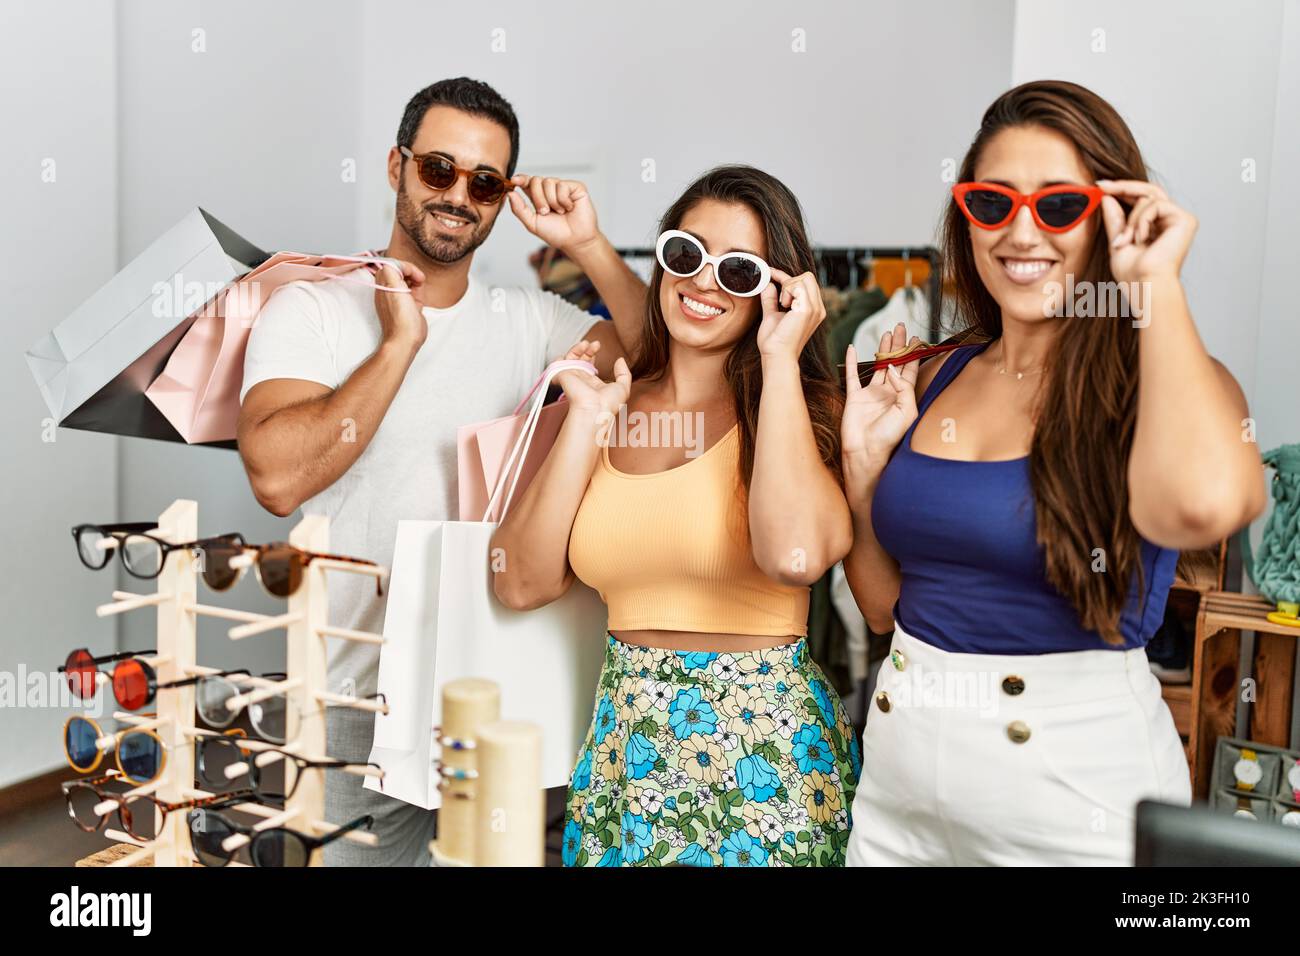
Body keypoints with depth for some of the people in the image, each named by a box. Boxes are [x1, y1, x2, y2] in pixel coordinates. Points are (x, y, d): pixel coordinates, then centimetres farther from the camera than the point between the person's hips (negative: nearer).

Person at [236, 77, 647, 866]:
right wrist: (400, 344, -18)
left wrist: (589, 247, -11)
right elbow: (277, 477, -22)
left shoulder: (530, 320, 4)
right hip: (366, 698, -3)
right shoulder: (312, 308, -7)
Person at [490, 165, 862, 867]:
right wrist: (587, 423, -8)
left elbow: (796, 554, -29)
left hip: (765, 744, -3)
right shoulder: (606, 406, 3)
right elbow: (523, 584, -5)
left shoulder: (801, 406, -7)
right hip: (623, 736, 4)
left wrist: (780, 358, -20)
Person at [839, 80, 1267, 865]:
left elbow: (1202, 505, -37)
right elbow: (885, 607, 9)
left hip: (1079, 781, -4)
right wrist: (864, 462, -6)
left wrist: (1157, 284, -24)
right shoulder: (934, 377, 2)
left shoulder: (1164, 381, -11)